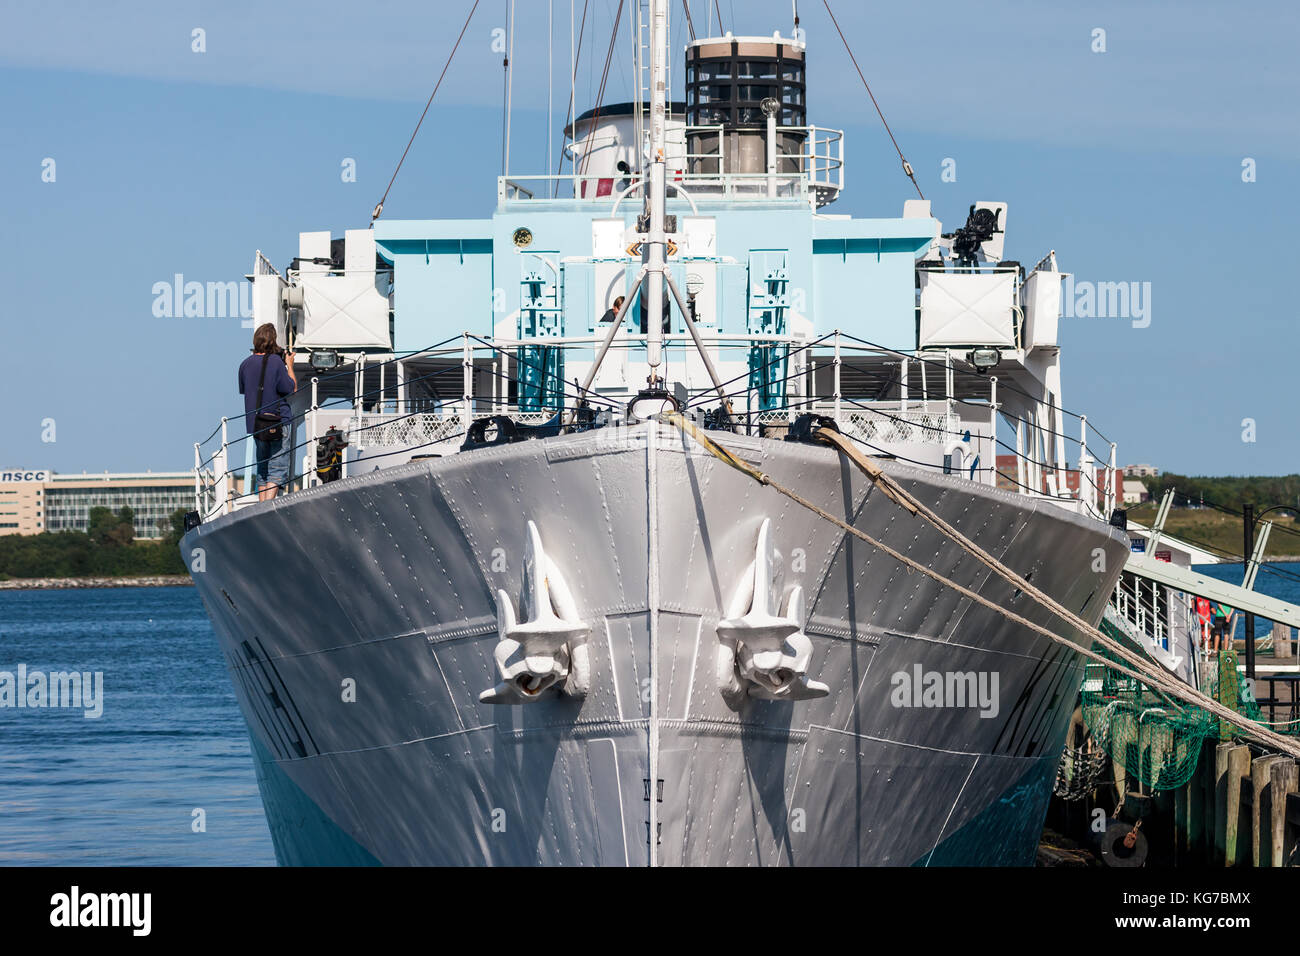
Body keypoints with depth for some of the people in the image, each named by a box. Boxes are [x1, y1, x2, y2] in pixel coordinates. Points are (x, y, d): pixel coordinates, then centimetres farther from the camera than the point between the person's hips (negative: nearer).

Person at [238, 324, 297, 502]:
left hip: (255, 424, 5)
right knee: (277, 470, -5)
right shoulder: (276, 362, -12)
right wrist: (289, 366, 5)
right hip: (278, 423, -5)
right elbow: (292, 389, -8)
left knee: (262, 471, 15)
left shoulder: (245, 364, 5)